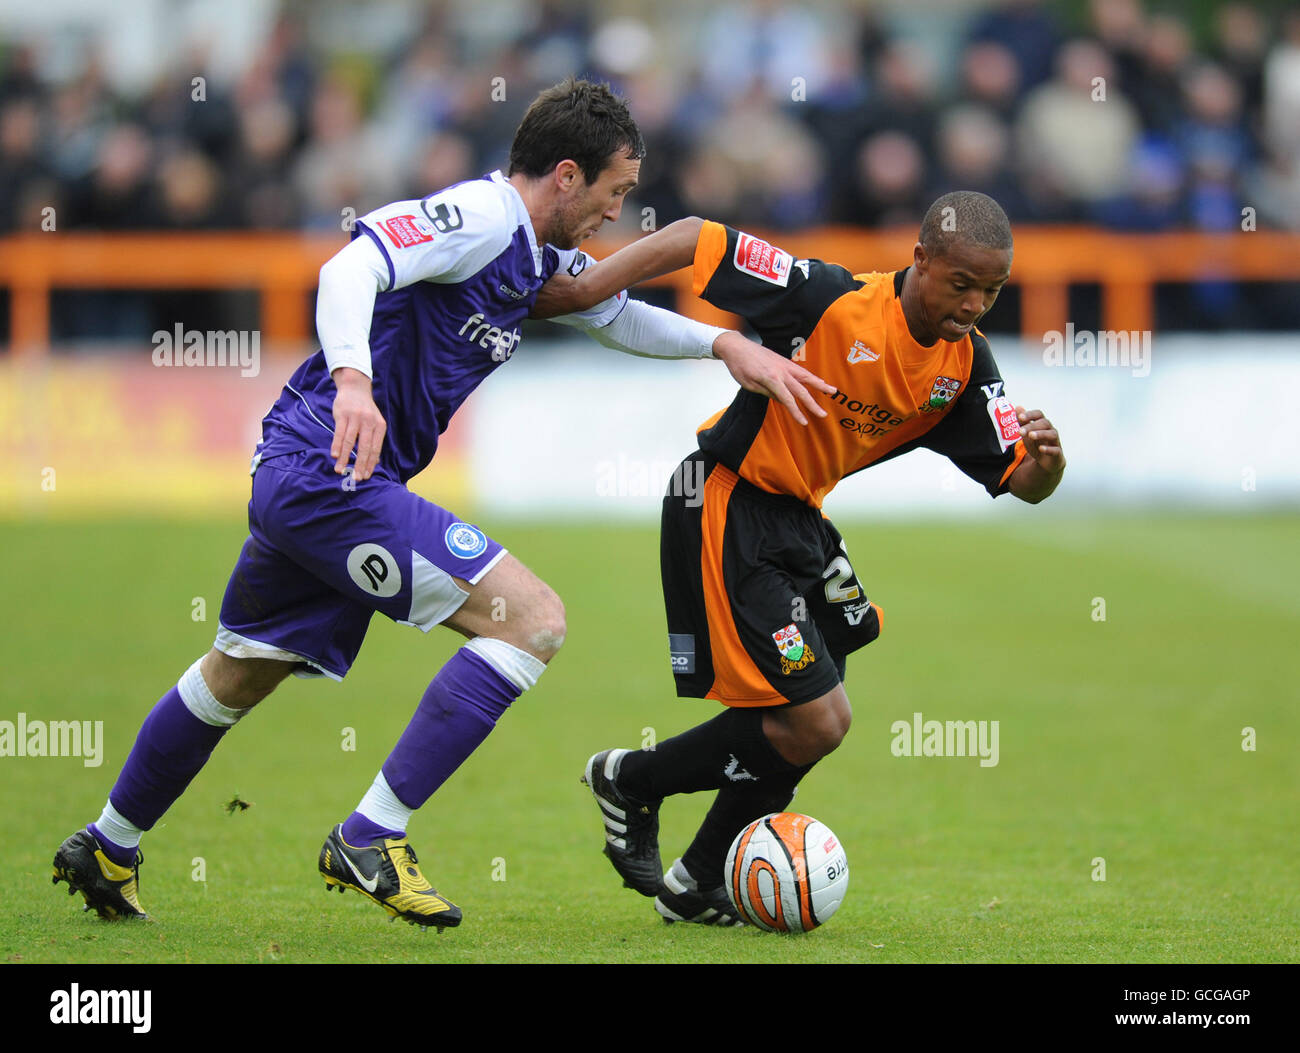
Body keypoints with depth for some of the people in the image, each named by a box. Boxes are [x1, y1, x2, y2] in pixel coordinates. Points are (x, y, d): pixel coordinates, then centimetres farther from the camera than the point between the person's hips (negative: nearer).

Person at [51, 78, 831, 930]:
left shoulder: (542, 257, 13)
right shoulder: (478, 218, -16)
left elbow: (618, 315, 29)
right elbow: (351, 269, -30)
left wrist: (725, 342, 15)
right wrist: (351, 380, -46)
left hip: (295, 476, 11)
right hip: (333, 475, -11)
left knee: (239, 675, 26)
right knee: (533, 619, -14)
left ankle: (108, 851, 42)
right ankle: (371, 840, -13)